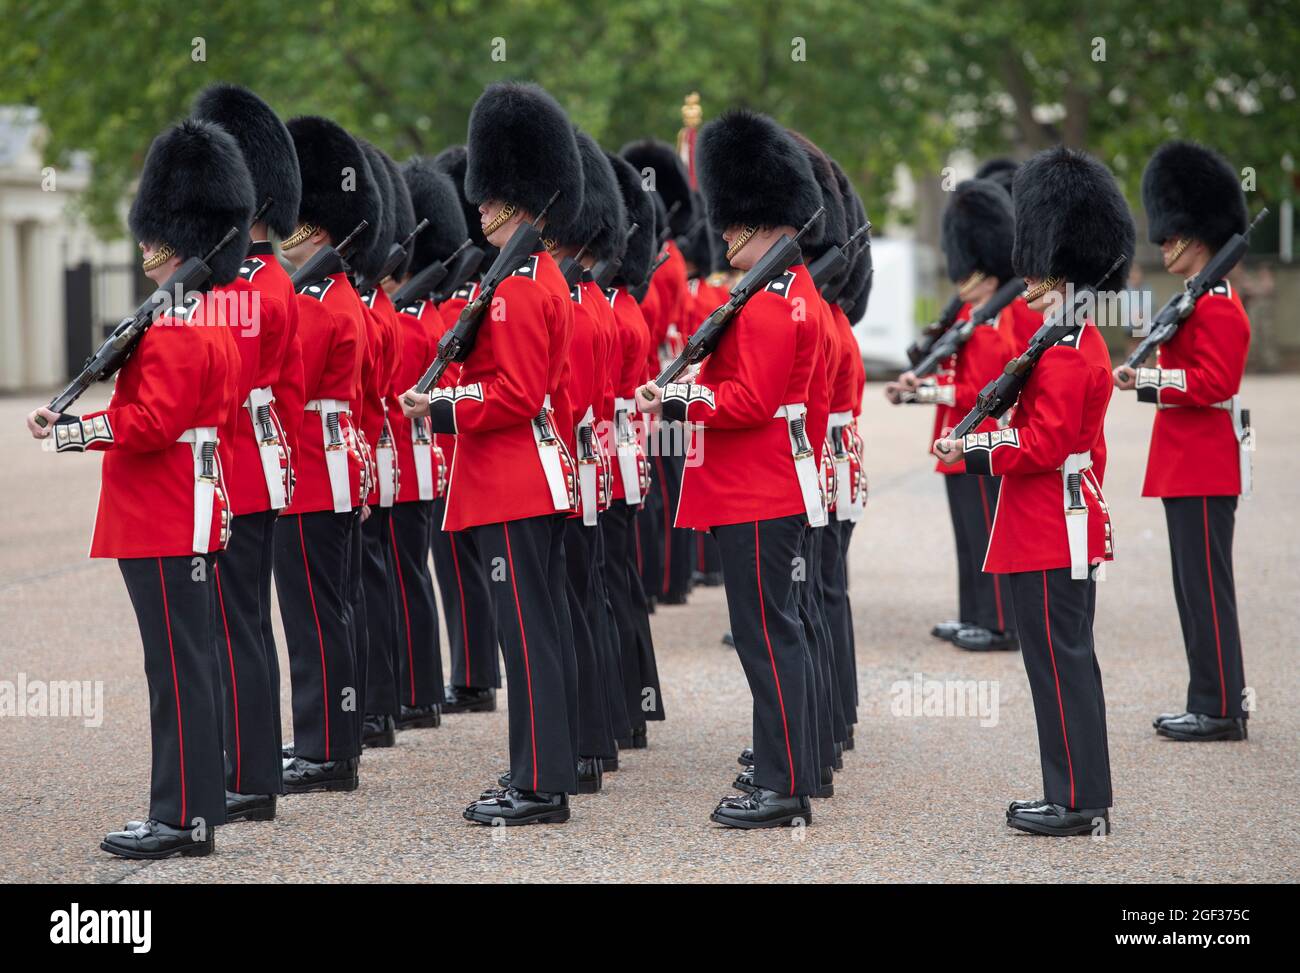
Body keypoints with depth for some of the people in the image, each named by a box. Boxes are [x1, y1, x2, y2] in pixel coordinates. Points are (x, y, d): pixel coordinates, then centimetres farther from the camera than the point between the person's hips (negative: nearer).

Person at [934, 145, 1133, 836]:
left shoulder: (1061, 356, -17)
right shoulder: (1085, 344, 15)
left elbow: (1044, 445, -23)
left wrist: (976, 453, -16)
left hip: (1049, 535, -11)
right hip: (1075, 528, 11)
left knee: (1058, 663, -5)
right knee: (1071, 659, 14)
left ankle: (1078, 803, -1)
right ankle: (1083, 796, 20)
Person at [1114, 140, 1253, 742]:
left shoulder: (1215, 307, -15)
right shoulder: (1205, 301, 17)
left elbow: (1213, 383, -23)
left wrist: (1148, 380, -21)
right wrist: (1149, 377, 10)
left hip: (1203, 468, -11)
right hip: (1193, 465, 11)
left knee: (1206, 585, -7)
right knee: (1198, 585, 13)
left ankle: (1220, 709, -4)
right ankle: (1220, 702, 18)